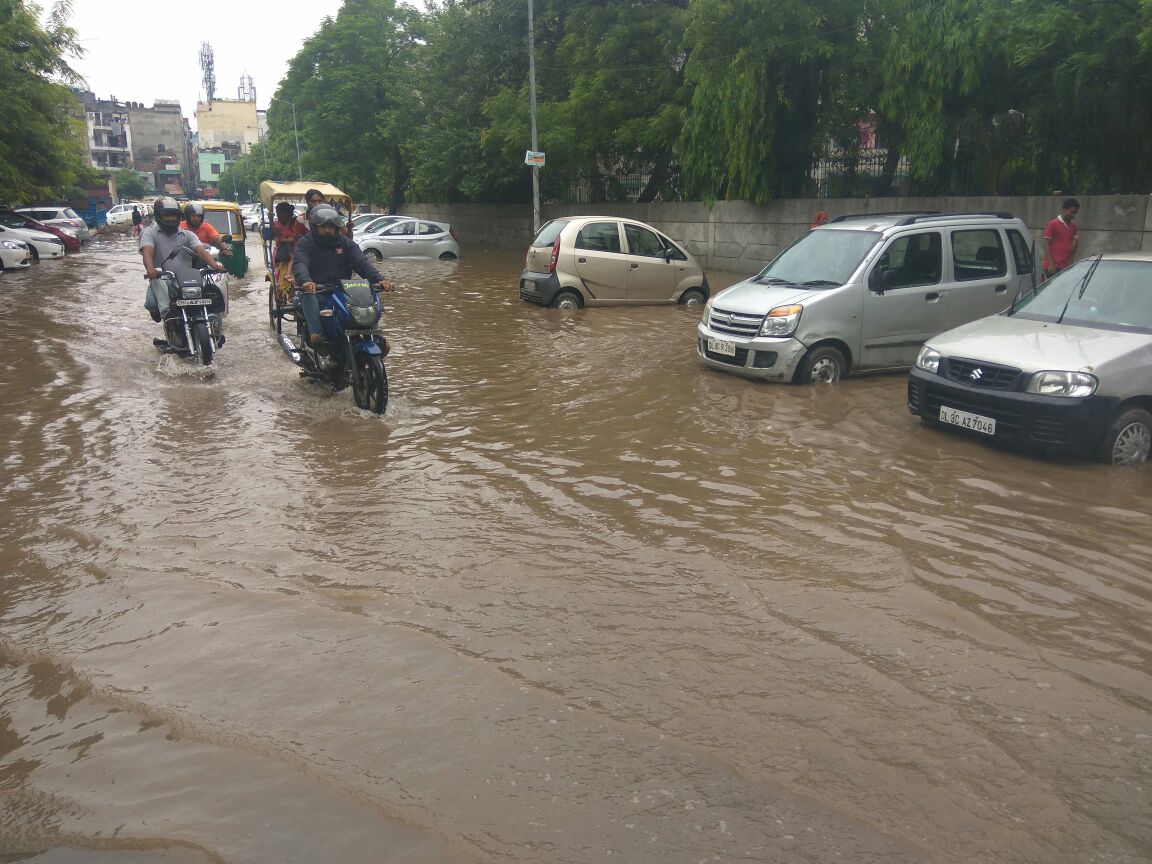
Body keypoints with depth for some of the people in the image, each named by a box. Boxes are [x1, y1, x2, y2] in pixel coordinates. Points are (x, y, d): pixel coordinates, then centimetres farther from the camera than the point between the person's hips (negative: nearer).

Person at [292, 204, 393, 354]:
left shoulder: (344, 243, 15)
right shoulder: (305, 242, 5)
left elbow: (362, 262, 1)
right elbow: (299, 263, -15)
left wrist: (379, 279, -19)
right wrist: (306, 281, -40)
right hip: (315, 289, -3)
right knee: (308, 296, -37)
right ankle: (316, 335, -51)